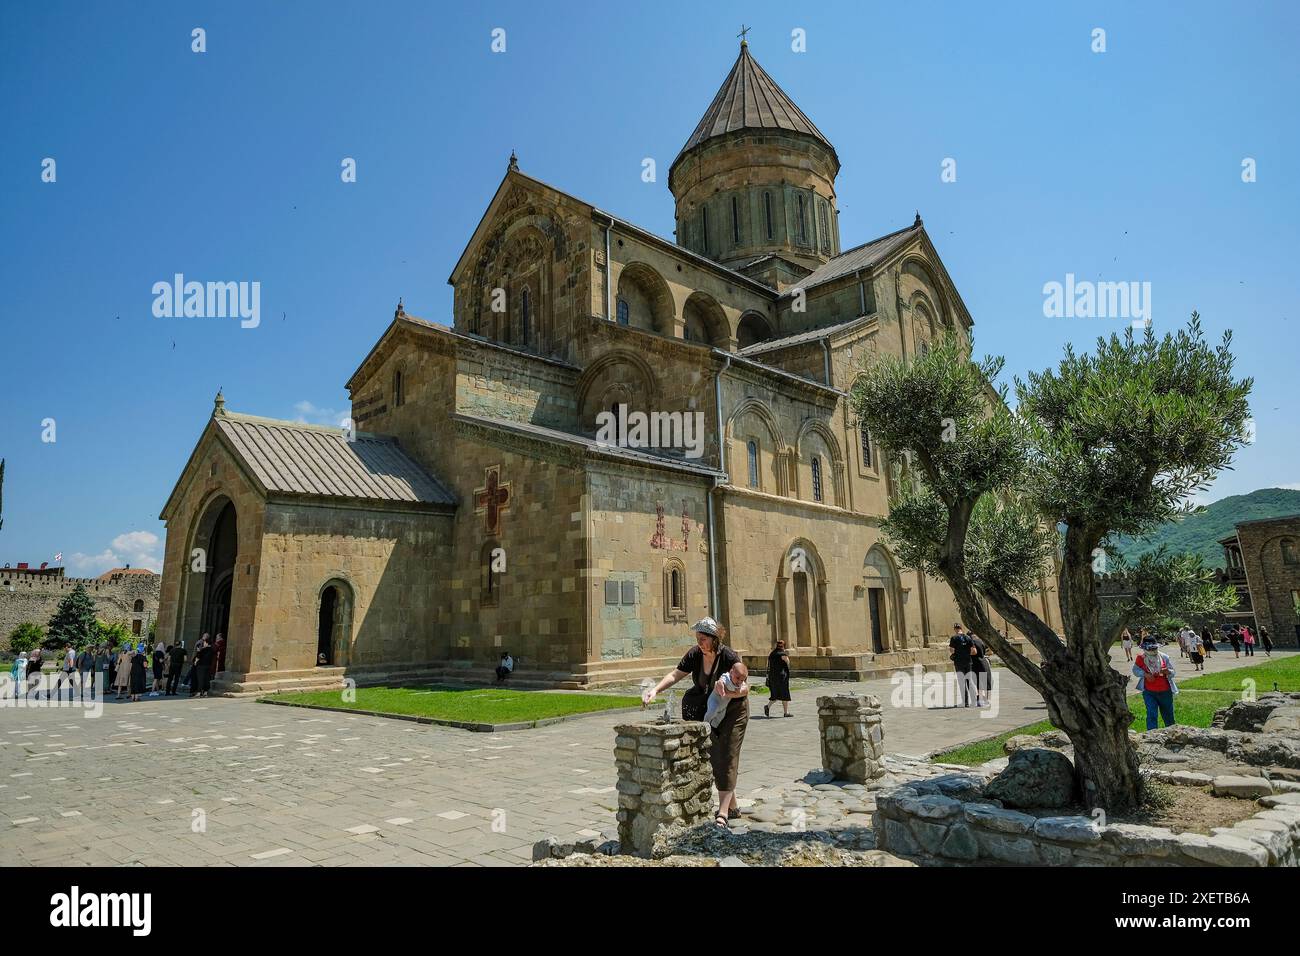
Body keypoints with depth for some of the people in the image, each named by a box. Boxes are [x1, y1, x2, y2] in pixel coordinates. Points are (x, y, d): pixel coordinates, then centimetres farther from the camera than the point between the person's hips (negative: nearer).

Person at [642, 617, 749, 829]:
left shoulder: (729, 657, -25)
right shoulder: (694, 655, -12)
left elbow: (745, 689, -23)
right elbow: (675, 675, -11)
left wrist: (728, 693, -43)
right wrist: (655, 689, -25)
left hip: (733, 711, -5)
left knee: (726, 758, -10)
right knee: (714, 757, 7)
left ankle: (722, 814, -10)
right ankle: (732, 807, 21)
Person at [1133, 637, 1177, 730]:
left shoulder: (1164, 657, -6)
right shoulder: (1141, 658, -8)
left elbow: (1172, 673, 2)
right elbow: (1135, 669, 6)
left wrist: (1167, 672, -22)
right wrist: (1145, 674, -13)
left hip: (1165, 692, 2)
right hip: (1149, 692, -1)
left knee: (1168, 715, 17)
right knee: (1151, 715, -9)